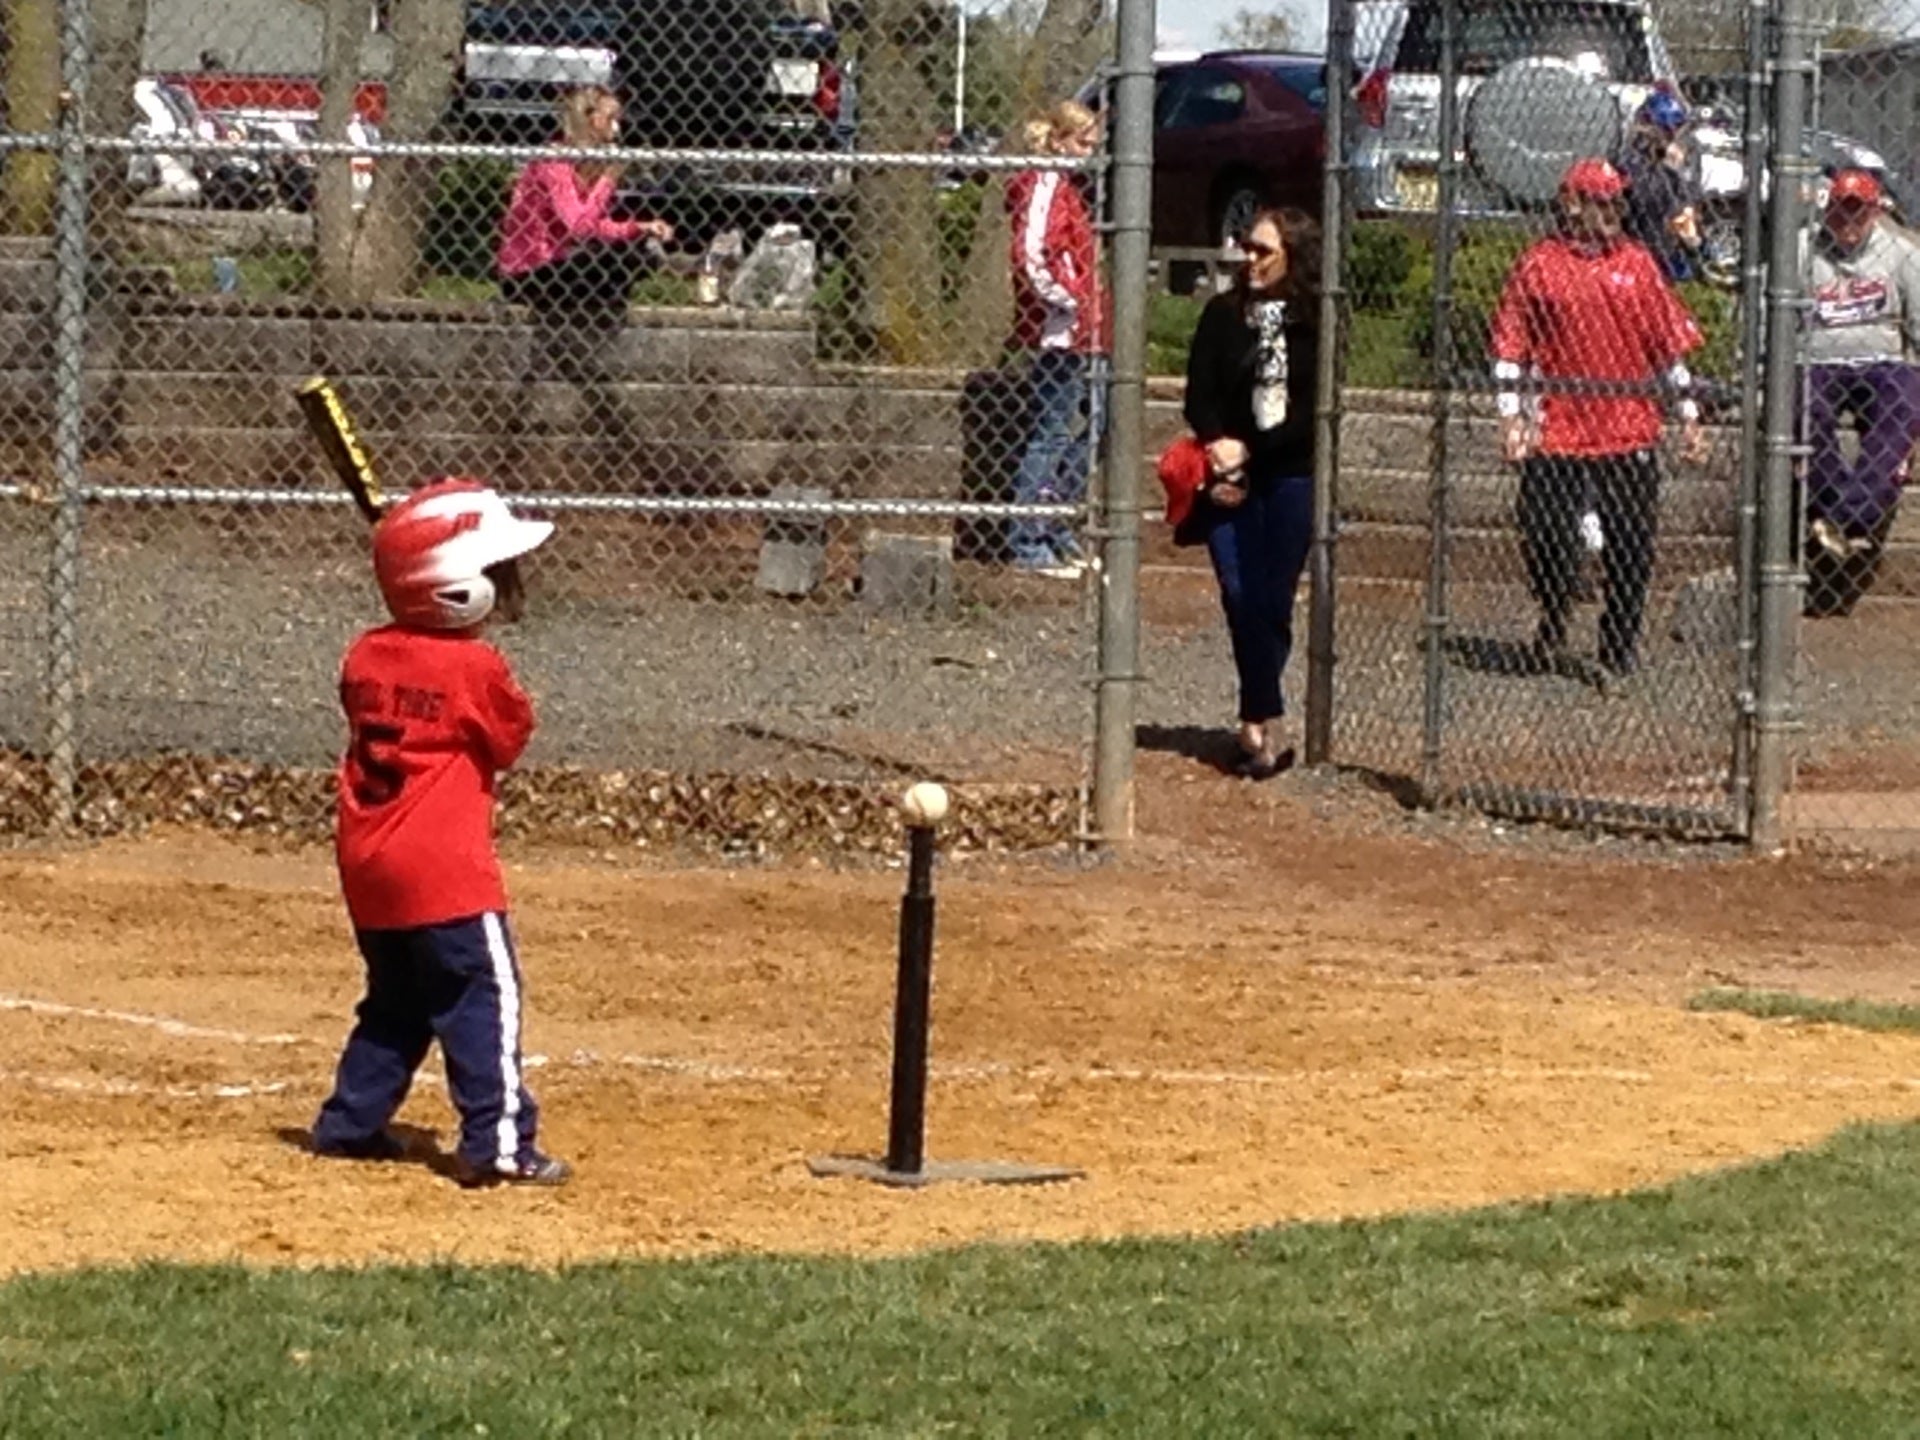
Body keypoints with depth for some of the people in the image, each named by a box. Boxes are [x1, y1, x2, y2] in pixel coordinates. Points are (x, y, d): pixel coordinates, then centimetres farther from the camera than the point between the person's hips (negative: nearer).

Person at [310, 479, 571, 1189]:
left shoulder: (365, 658, 5)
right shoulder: (475, 667, -13)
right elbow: (511, 739, 0)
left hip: (366, 863, 8)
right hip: (444, 865, -8)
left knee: (398, 997, 22)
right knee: (484, 993, -6)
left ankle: (350, 1123, 25)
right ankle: (497, 1143, -13)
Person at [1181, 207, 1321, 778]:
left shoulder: (1317, 325, -1)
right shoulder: (1223, 315, 6)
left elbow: (1313, 414, -5)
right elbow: (1199, 397, 4)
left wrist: (1248, 451, -11)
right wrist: (1217, 447, -14)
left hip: (1290, 478, -2)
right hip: (1230, 480, 2)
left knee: (1270, 602, -7)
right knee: (1240, 597, -4)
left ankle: (1257, 724, -3)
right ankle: (1267, 728, 4)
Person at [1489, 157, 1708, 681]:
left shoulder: (1637, 263, 9)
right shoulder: (1538, 266, 2)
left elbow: (1671, 343, 12)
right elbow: (1509, 344, 2)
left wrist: (1688, 417, 9)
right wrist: (1511, 416, -6)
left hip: (1631, 433, 2)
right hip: (1557, 433, -2)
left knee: (1631, 547, 2)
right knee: (1550, 541, 2)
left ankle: (1621, 646, 15)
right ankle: (1552, 632, 25)